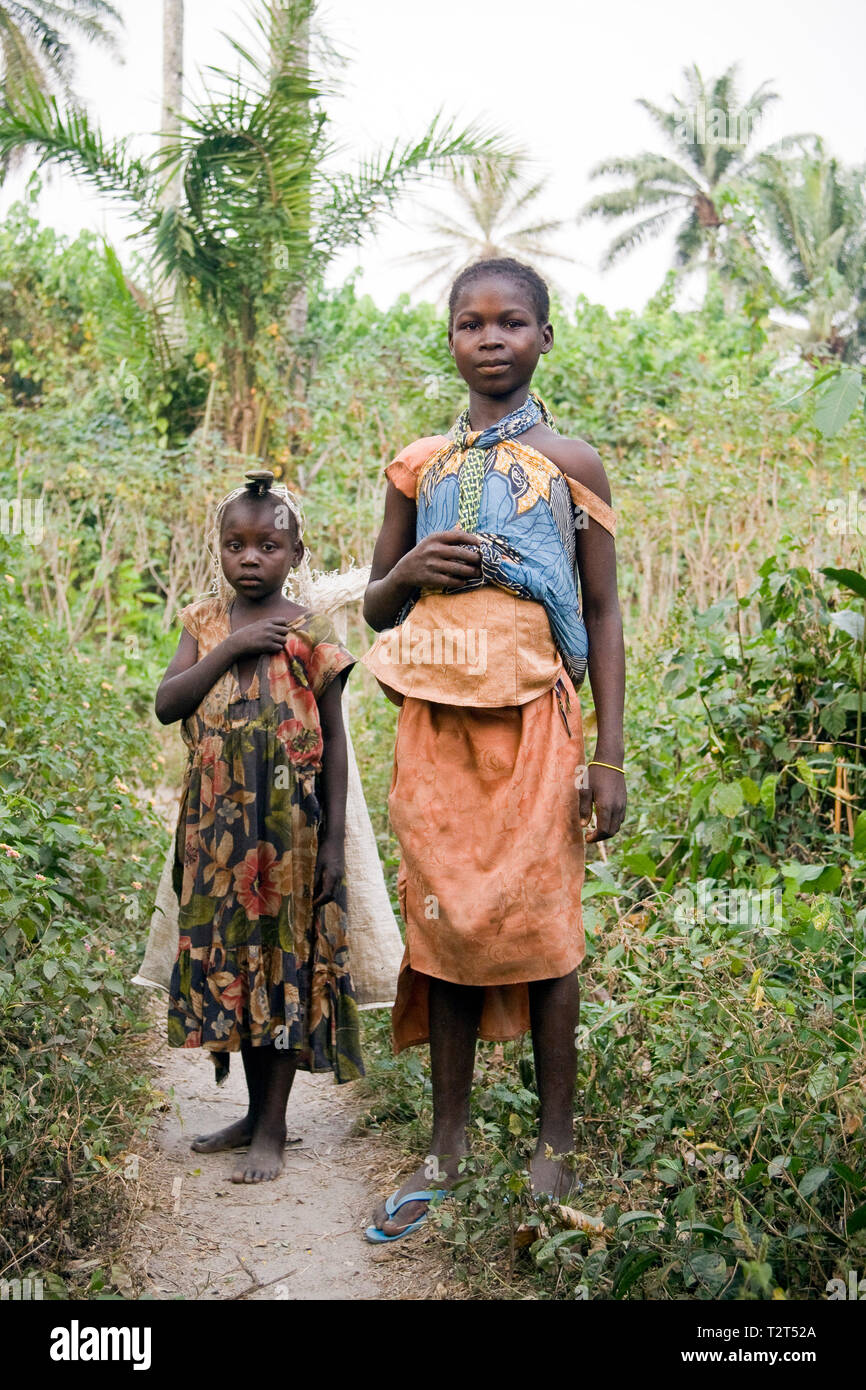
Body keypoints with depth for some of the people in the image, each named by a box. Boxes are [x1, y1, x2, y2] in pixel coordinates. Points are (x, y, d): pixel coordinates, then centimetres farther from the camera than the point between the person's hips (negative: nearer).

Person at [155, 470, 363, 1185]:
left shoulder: (311, 633, -4)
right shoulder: (205, 622, 7)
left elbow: (334, 739, -2)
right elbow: (167, 705, -5)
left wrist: (333, 839, -6)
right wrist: (230, 647, -15)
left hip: (287, 824, -4)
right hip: (216, 824, 4)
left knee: (283, 962, 2)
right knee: (228, 961, 11)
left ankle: (273, 1128, 13)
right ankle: (256, 1112, 27)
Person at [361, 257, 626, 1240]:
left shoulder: (571, 464, 5)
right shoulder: (418, 466, 11)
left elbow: (603, 613, 4)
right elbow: (374, 607, 17)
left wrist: (609, 757, -2)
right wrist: (409, 569, -7)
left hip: (533, 723, -2)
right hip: (435, 720, 3)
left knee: (542, 928, 1)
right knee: (443, 926, 6)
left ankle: (555, 1143, 16)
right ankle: (447, 1148, 18)